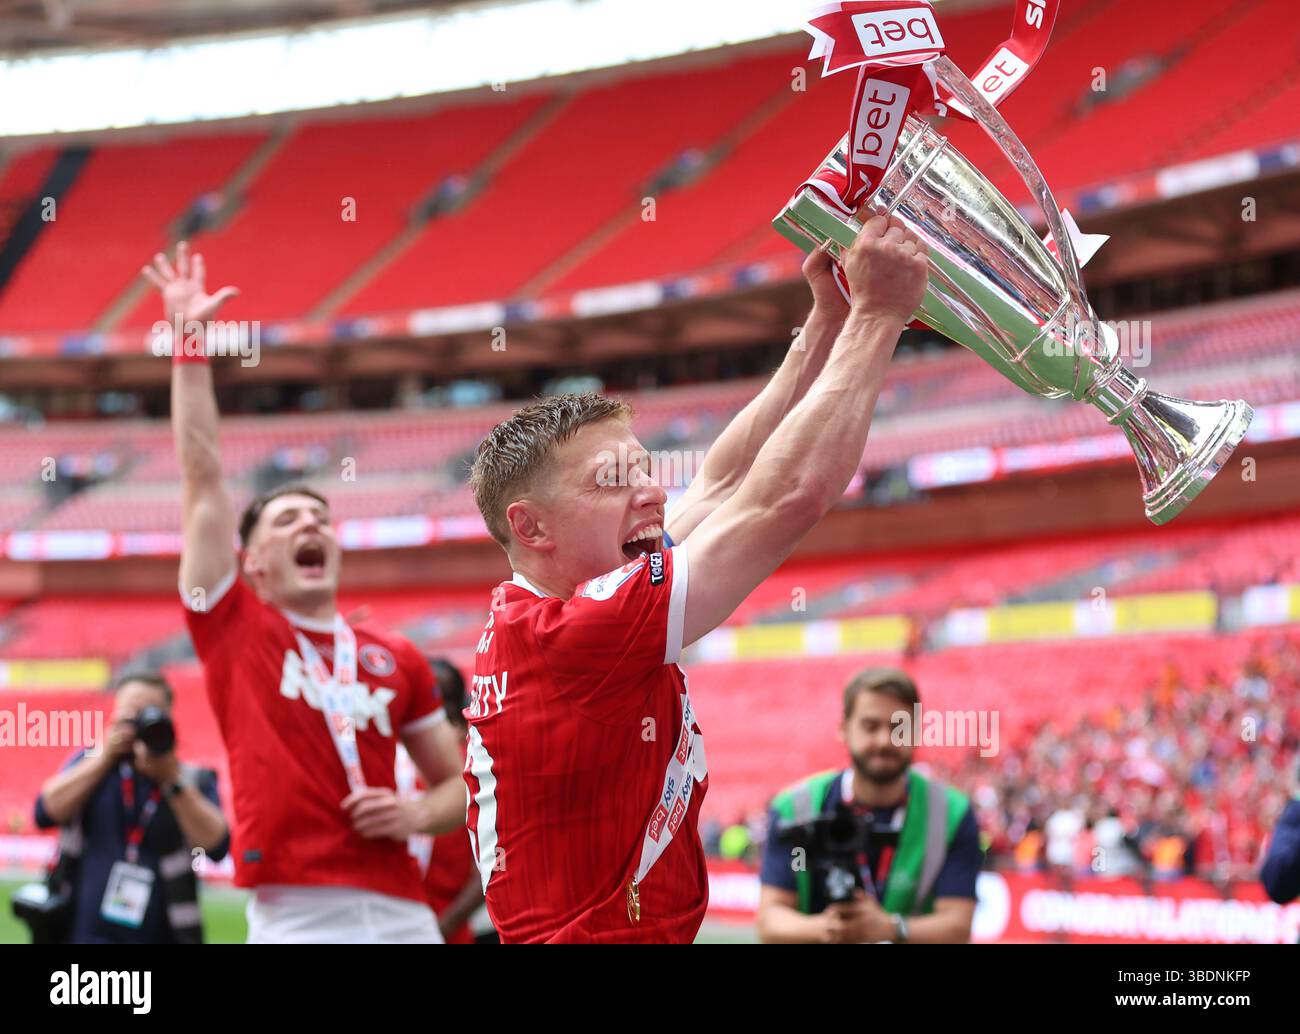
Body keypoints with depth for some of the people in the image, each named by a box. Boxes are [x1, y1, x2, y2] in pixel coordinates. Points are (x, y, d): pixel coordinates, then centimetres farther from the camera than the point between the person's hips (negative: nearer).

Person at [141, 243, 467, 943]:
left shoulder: (397, 659, 14)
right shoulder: (234, 631, 7)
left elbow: (458, 784, 21)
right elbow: (203, 482, 3)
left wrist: (418, 814, -2)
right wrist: (190, 343, 2)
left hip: (400, 910, 3)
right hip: (293, 916, -3)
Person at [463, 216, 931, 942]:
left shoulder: (528, 622, 8)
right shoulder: (573, 636, -17)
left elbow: (724, 485, 14)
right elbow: (790, 494, -17)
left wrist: (829, 319, 13)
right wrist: (877, 314, -9)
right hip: (604, 931, -9)